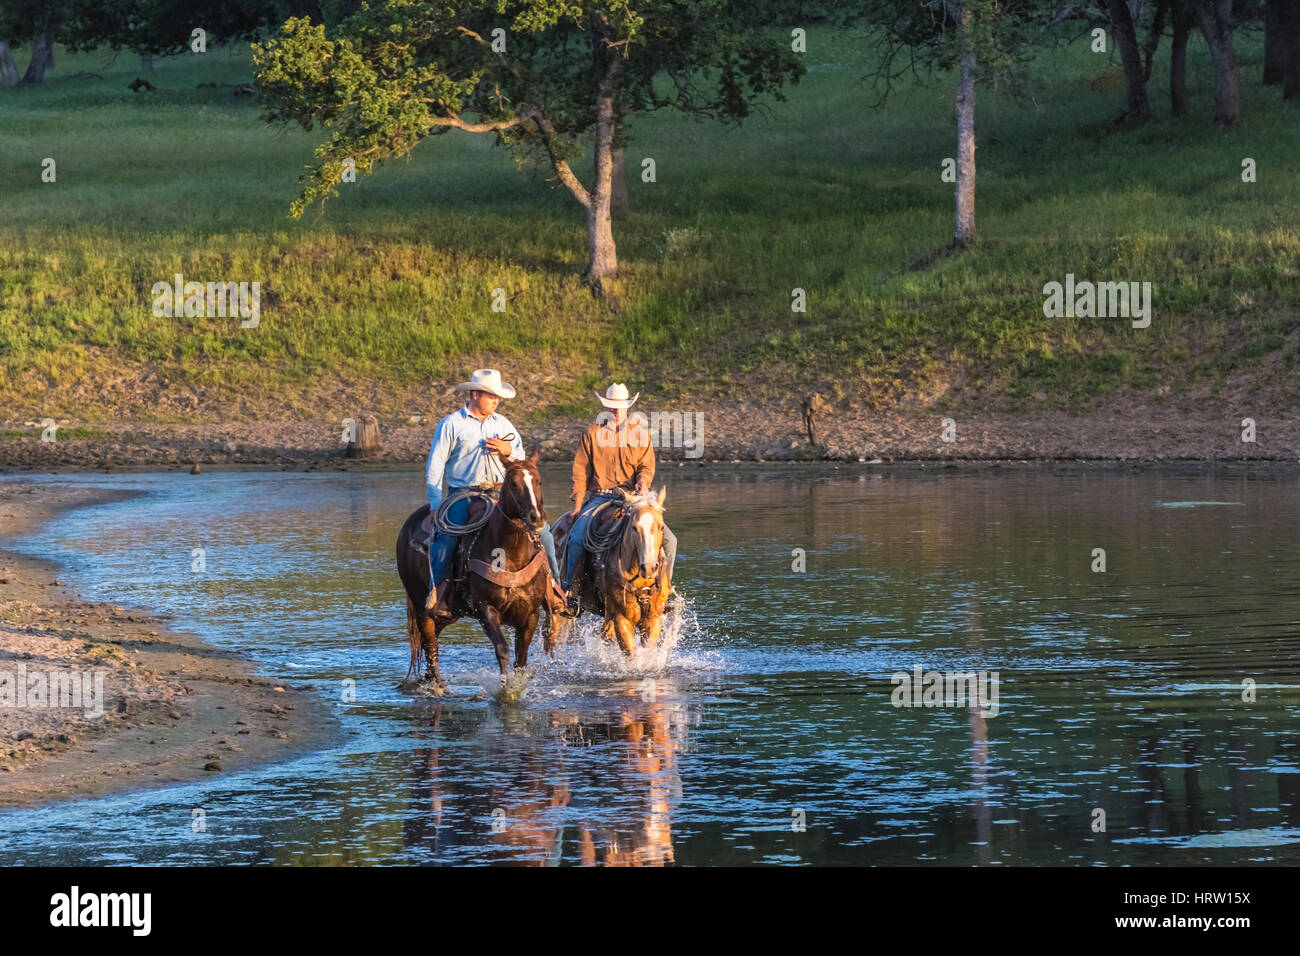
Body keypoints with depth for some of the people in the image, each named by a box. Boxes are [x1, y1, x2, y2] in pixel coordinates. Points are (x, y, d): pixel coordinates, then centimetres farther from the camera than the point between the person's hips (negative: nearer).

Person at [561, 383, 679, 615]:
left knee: (668, 539, -12)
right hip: (599, 498, -1)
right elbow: (580, 471, 6)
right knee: (576, 537, -26)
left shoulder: (640, 434, 11)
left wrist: (642, 481, -17)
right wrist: (578, 504, -4)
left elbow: (647, 465, 7)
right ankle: (568, 590, -12)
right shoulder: (591, 434, 7)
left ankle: (665, 588, 6)